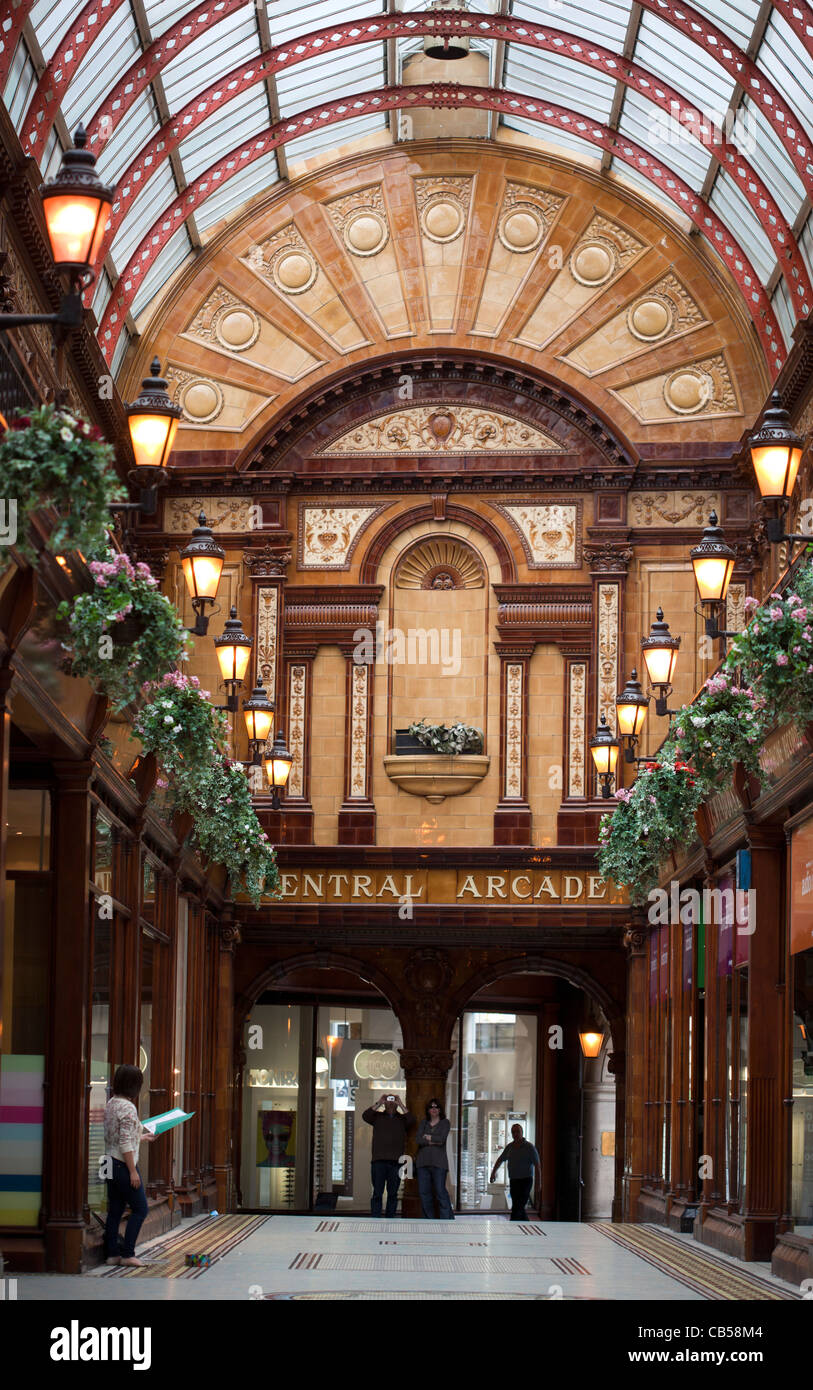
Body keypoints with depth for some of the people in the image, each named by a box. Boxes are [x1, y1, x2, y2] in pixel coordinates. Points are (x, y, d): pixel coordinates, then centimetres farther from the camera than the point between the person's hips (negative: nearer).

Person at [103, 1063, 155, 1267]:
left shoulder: (110, 1104, 10)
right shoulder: (127, 1107, -17)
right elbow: (125, 1143, -20)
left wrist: (142, 1137, 34)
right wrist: (133, 1171, -18)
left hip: (111, 1164, 9)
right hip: (123, 1164, -9)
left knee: (115, 1210, 12)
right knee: (140, 1208, 1)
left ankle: (111, 1254, 13)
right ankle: (128, 1253, -1)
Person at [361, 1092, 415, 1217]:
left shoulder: (402, 1119, 14)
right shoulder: (378, 1116, 13)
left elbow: (411, 1120, -6)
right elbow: (365, 1116, -5)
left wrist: (401, 1105, -5)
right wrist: (379, 1103, -6)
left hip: (396, 1161, 1)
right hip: (379, 1160, -1)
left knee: (393, 1193, 5)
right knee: (377, 1193, -4)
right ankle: (375, 1218, -5)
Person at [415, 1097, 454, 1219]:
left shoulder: (444, 1123, 10)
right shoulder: (424, 1123, 18)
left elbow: (442, 1138, -6)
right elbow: (419, 1140, 4)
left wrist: (428, 1137, 4)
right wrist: (433, 1141, -6)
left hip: (438, 1162, -3)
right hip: (423, 1161, 3)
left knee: (440, 1190, -12)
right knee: (424, 1192, -2)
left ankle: (447, 1219, -12)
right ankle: (429, 1220, 4)